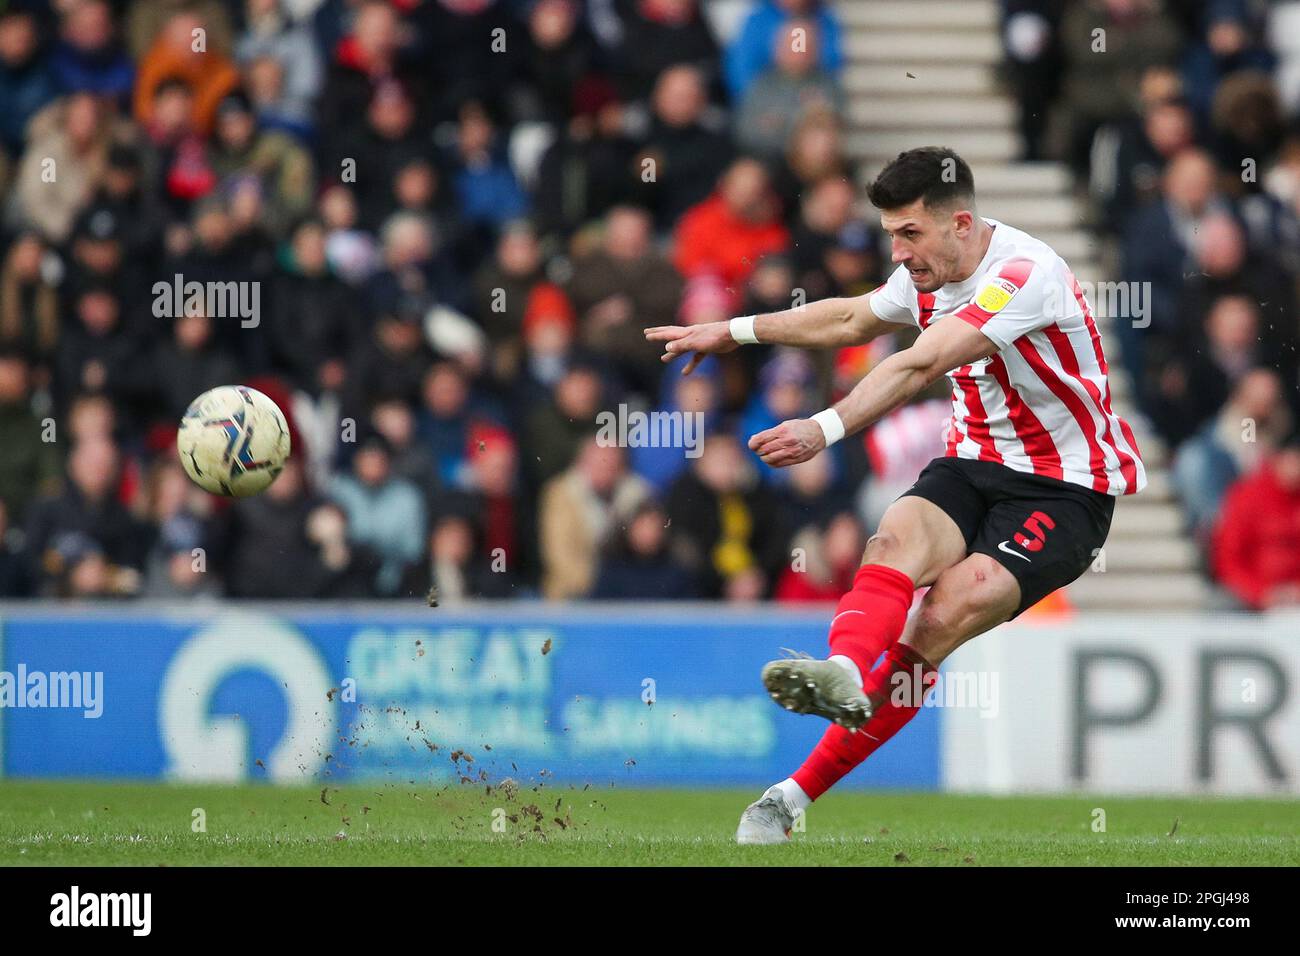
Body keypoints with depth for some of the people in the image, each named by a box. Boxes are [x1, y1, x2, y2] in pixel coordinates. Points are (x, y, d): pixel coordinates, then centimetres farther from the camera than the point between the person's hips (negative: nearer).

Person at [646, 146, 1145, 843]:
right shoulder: (929, 273, 7)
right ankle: (845, 672, -56)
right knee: (898, 538, -28)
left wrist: (826, 428, -41)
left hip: (1064, 491, -7)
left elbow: (919, 366, -32)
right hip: (975, 464, 7)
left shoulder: (1024, 273, -21)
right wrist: (734, 332, 34)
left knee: (950, 611, -26)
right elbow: (851, 319, 29)